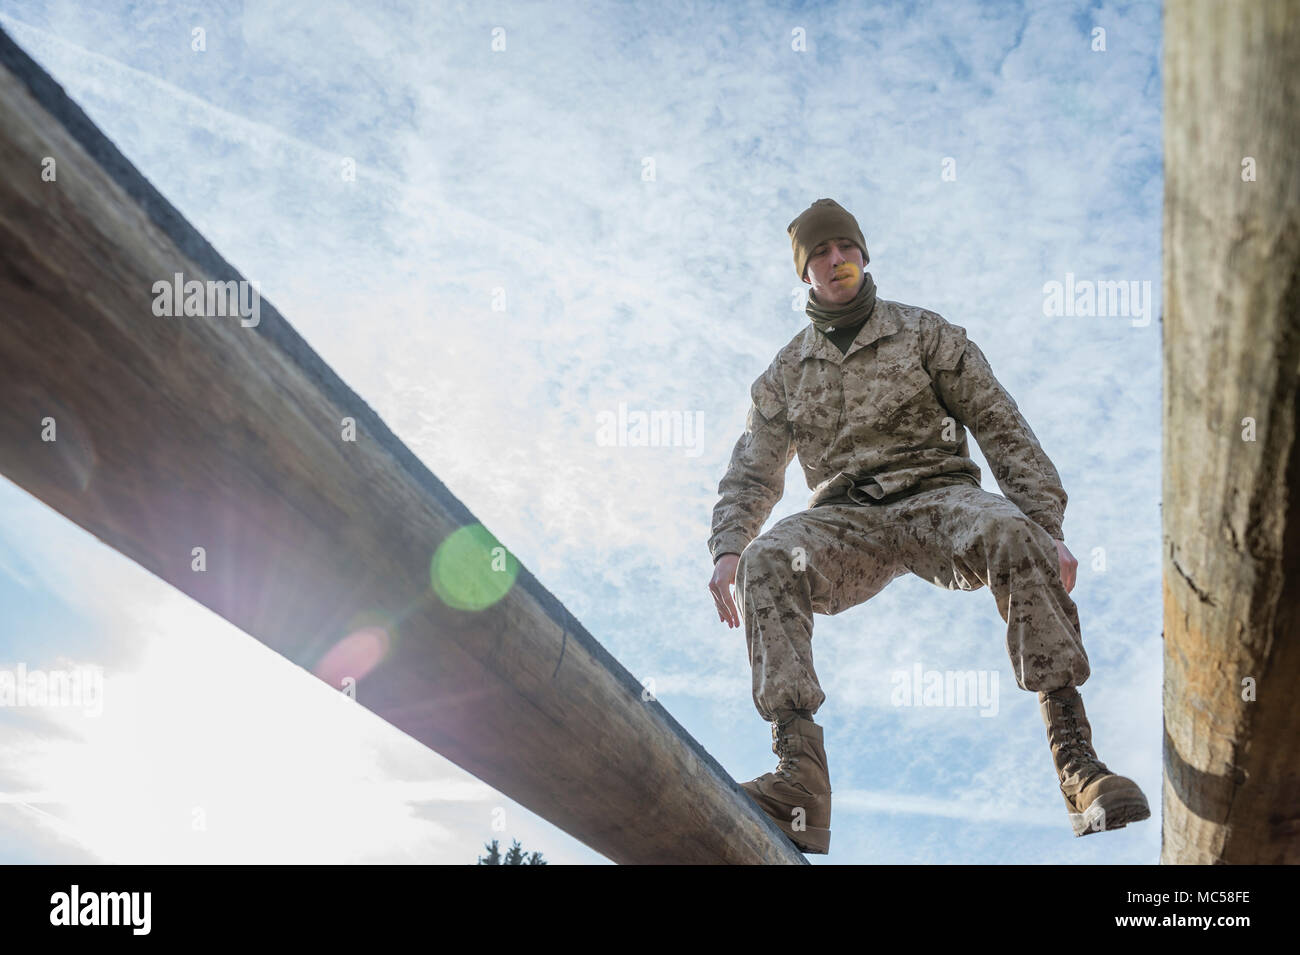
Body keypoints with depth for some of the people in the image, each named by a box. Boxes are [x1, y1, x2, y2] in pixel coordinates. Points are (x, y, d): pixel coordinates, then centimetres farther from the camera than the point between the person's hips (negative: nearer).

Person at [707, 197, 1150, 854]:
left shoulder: (925, 334, 10)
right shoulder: (785, 373, 17)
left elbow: (1002, 430, 4)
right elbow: (752, 474, 16)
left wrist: (1048, 528, -9)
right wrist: (726, 550, -7)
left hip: (937, 497, -1)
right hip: (845, 521, 2)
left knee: (1010, 535, -38)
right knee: (766, 564, -33)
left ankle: (1077, 760, -41)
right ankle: (801, 779, -42)